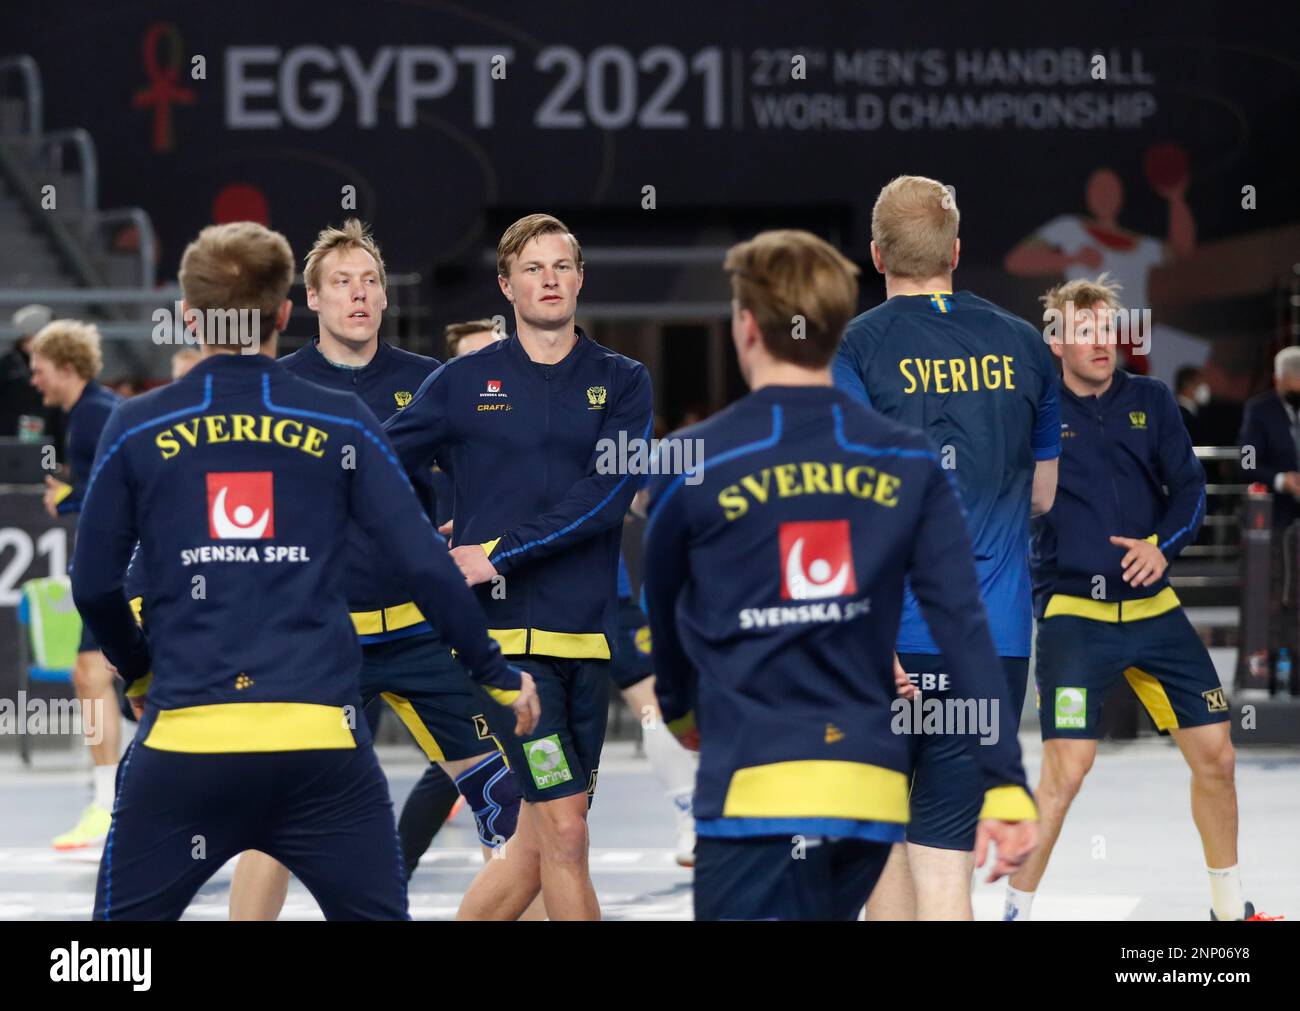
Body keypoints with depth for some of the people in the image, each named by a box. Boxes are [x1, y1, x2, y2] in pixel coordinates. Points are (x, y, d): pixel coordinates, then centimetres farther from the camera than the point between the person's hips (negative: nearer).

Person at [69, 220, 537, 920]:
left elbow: (93, 585, 10)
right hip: (320, 744, 0)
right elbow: (424, 566, 2)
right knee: (377, 913, 10)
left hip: (185, 740, 0)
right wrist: (496, 675, 16)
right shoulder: (341, 426, 4)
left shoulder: (136, 430, 5)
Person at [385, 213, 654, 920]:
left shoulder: (622, 383, 8)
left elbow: (609, 492, -5)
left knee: (538, 839, 6)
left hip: (588, 635, 3)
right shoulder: (464, 382, 7)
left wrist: (502, 553, -11)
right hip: (503, 630, -3)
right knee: (564, 832, -10)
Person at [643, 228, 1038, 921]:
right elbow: (964, 629, 0)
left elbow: (662, 613, 15)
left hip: (759, 792, -5)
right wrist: (1003, 785, 0)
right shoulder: (909, 465, 6)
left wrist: (681, 707, 37)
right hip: (875, 793, 5)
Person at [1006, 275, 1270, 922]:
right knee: (1065, 769, -15)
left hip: (1154, 610, 5)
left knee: (1214, 753, 7)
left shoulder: (1150, 402, 7)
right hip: (1073, 614, -5)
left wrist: (1163, 546, -10)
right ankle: (1016, 909, -1)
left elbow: (1189, 486, 6)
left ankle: (1230, 906, 24)